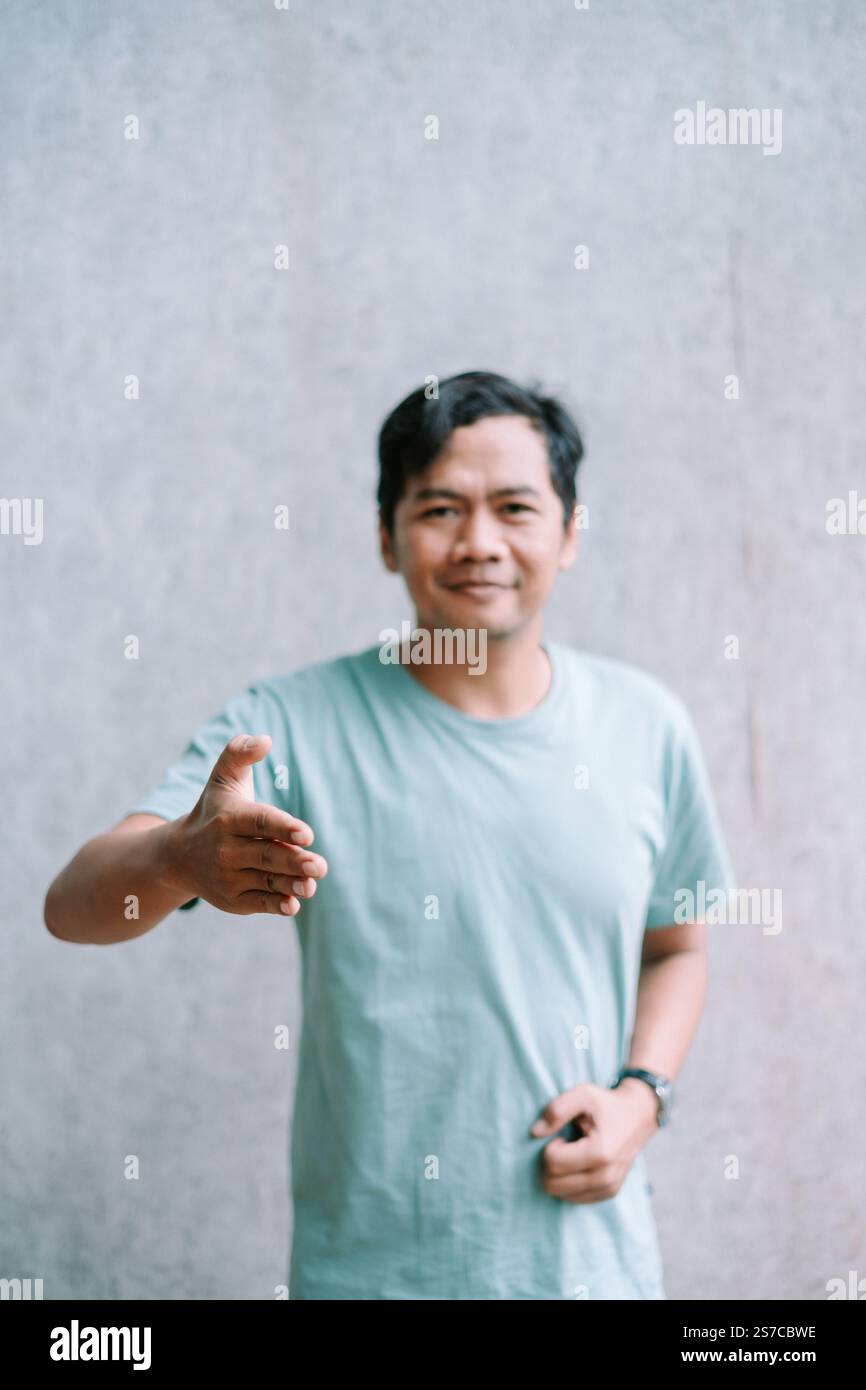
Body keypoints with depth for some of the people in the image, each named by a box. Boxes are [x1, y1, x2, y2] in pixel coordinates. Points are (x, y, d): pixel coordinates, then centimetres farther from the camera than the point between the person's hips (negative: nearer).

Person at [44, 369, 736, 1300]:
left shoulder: (642, 725, -1)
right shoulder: (294, 726, -11)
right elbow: (72, 907, -21)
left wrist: (642, 1096, -5)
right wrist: (185, 857, -42)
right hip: (368, 1266, -2)